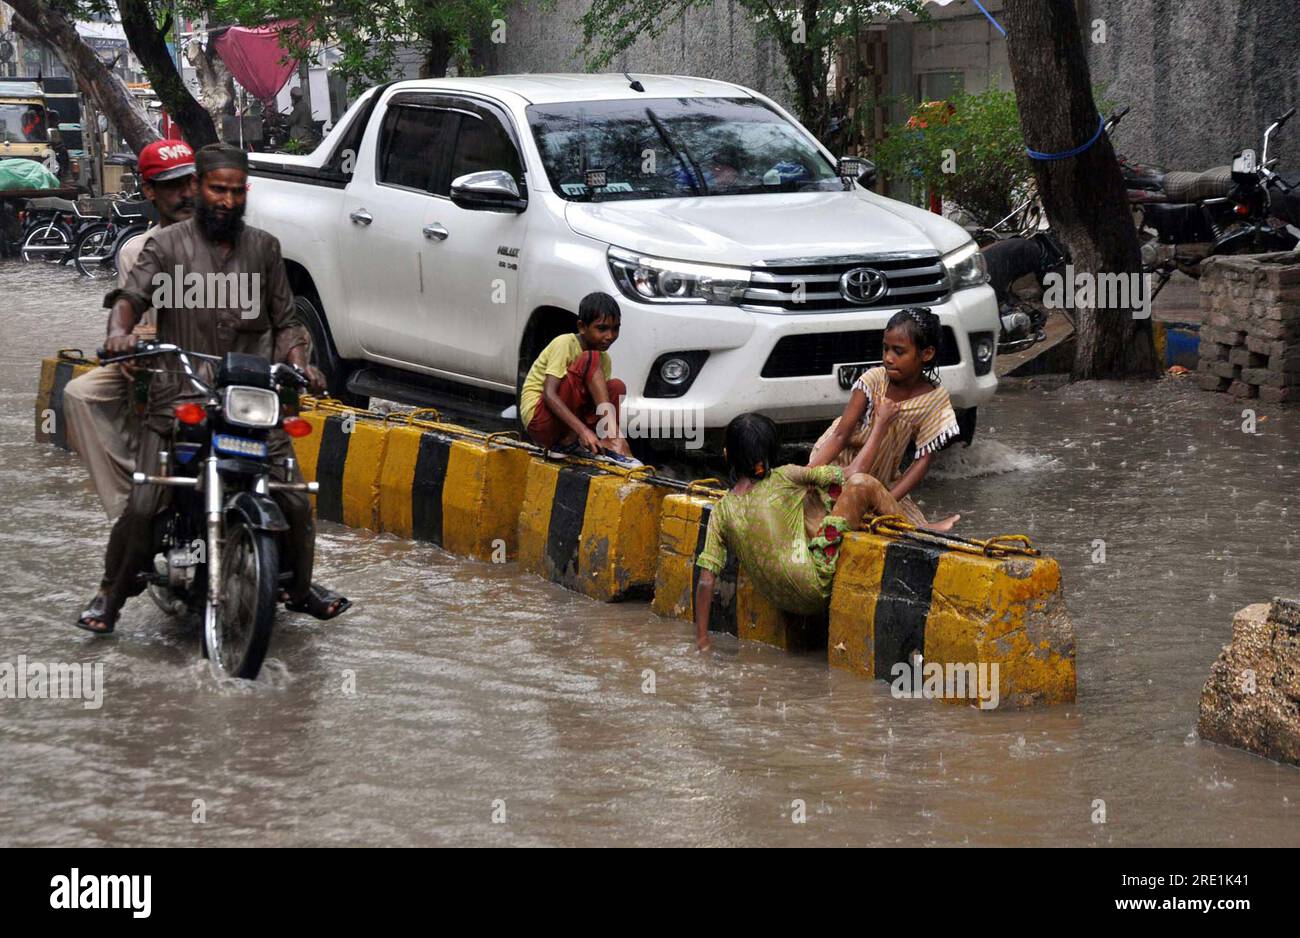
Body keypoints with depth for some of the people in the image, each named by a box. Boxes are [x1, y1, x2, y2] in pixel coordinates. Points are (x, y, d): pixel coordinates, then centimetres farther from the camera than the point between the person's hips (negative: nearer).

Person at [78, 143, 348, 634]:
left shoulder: (263, 248, 15)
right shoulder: (168, 244, 5)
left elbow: (284, 320, 18)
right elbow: (130, 295, -6)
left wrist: (298, 363, -1)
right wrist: (120, 330, -28)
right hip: (178, 397, -2)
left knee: (295, 501, -3)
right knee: (142, 508, -12)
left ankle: (299, 587, 21)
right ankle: (111, 595, 7)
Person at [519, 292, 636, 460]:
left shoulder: (604, 359, 9)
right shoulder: (564, 344, -13)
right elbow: (549, 395, -24)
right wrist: (583, 430, -37)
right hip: (538, 418, -7)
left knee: (616, 387, -8)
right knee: (591, 360, -21)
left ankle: (569, 441, -16)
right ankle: (613, 441, -28)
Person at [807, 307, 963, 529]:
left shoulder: (935, 400, -13)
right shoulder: (874, 379, -16)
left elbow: (922, 460, -15)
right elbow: (841, 435, -18)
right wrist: (809, 471, -34)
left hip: (883, 481, 1)